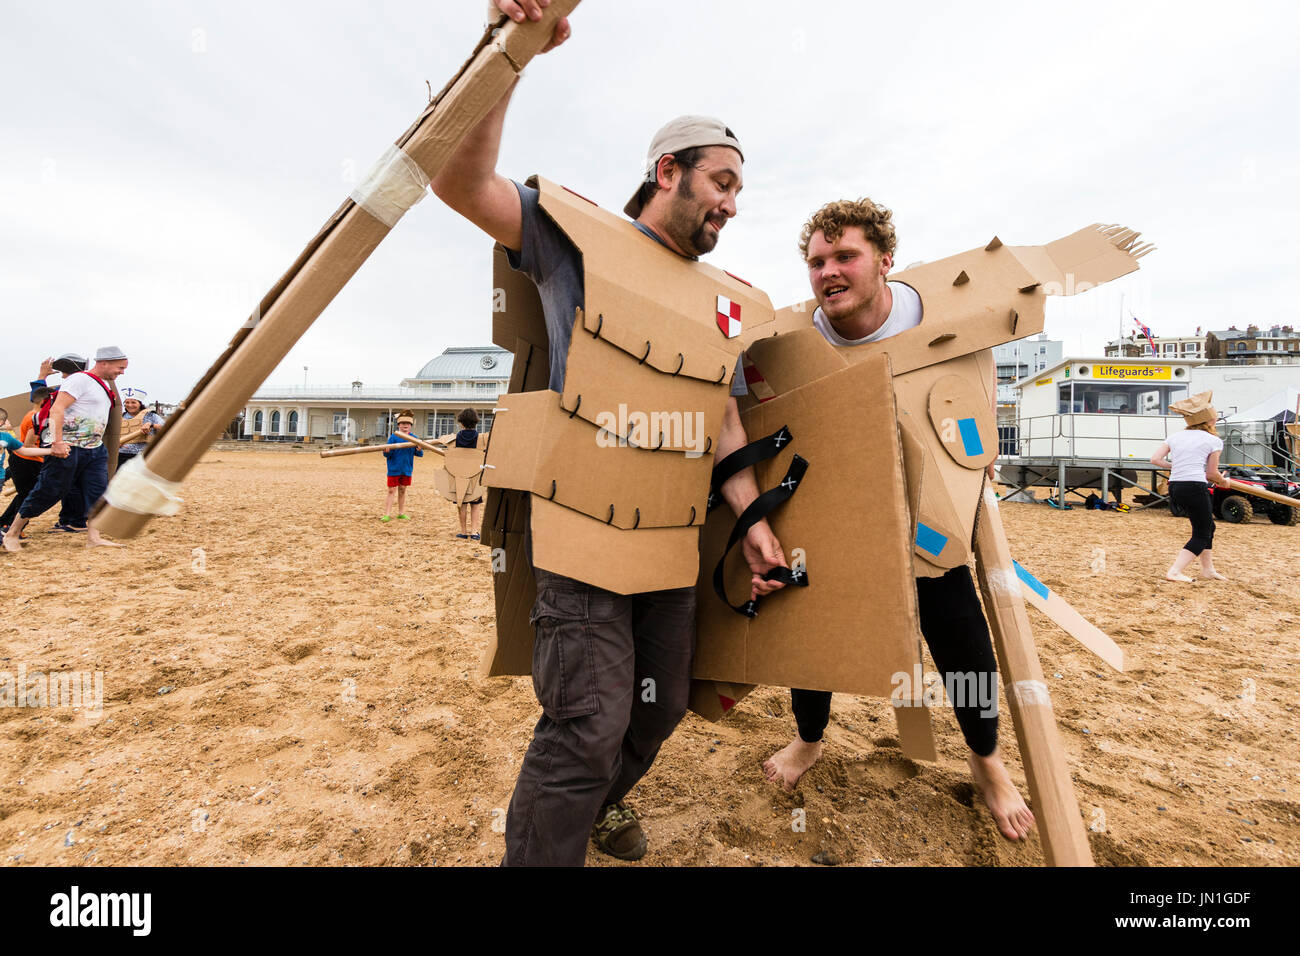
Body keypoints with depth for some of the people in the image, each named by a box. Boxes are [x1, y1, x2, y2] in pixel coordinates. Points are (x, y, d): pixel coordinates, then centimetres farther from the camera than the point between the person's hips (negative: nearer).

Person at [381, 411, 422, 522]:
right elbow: (387, 454, -5)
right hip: (394, 469, -3)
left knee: (402, 490, 13)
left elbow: (420, 454, 1)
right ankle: (387, 514, 4)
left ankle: (401, 513, 21)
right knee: (392, 491, 1)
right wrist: (387, 452, -28)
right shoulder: (393, 437, -5)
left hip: (407, 470, 3)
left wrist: (418, 450, -20)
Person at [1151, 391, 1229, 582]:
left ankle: (1207, 569, 32)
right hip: (1195, 487, -7)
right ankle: (1174, 572, -9)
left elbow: (1155, 459, 4)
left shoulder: (1175, 436, 12)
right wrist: (1224, 482, 22)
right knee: (1202, 535, 4)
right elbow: (1212, 473, 1)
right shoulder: (1213, 440, -1)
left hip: (1174, 487, 7)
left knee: (1207, 526, 24)